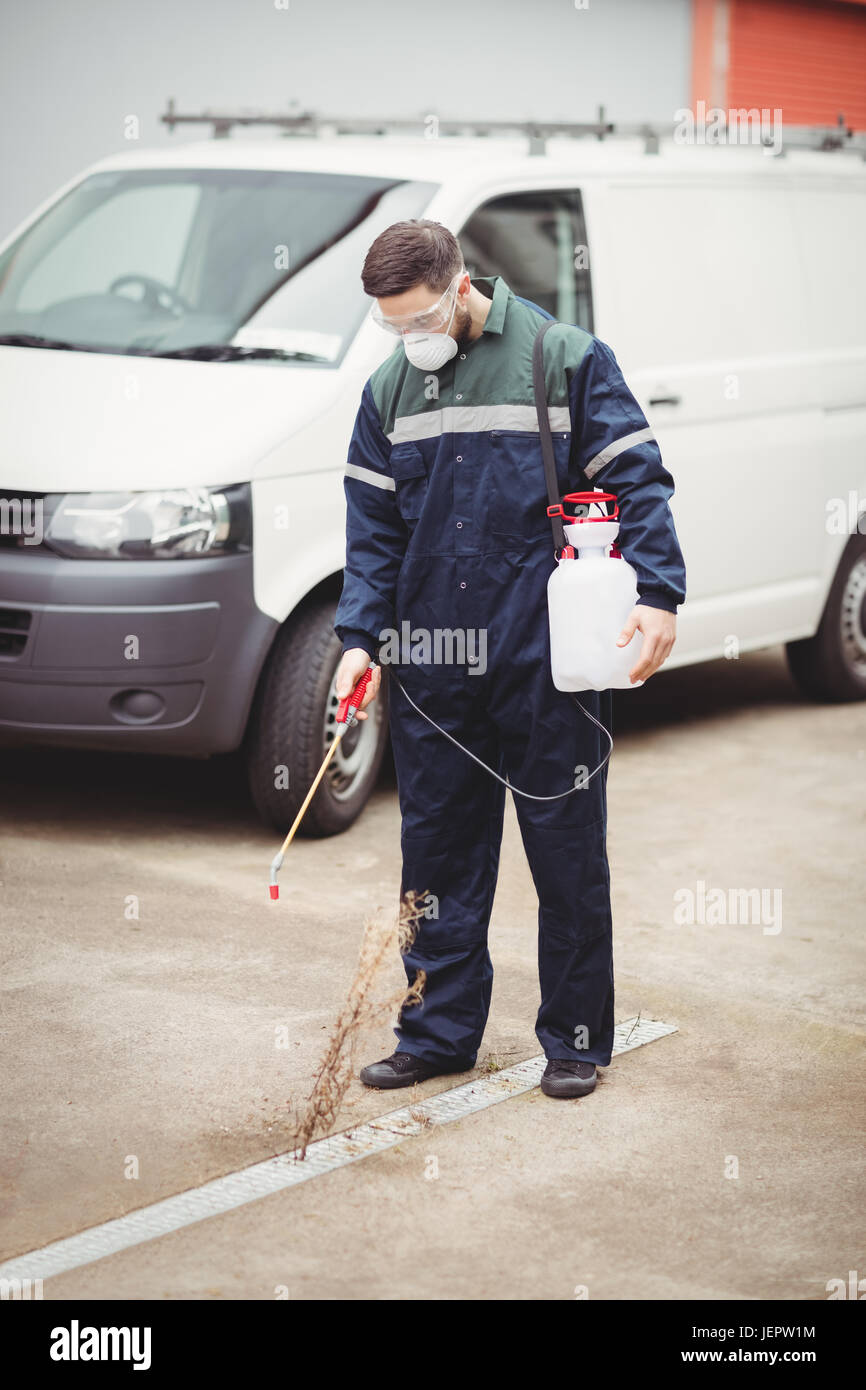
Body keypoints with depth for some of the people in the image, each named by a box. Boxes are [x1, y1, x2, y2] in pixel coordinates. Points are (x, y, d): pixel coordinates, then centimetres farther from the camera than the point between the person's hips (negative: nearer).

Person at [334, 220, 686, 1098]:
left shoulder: (565, 360, -5)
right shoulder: (390, 390, 9)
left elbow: (637, 481, -6)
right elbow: (373, 528, 12)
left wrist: (658, 593, -17)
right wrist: (360, 638, 2)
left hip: (548, 660, -4)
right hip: (433, 666, 4)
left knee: (567, 853, 4)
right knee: (438, 851, 10)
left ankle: (575, 1038, 17)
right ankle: (439, 1032, 22)